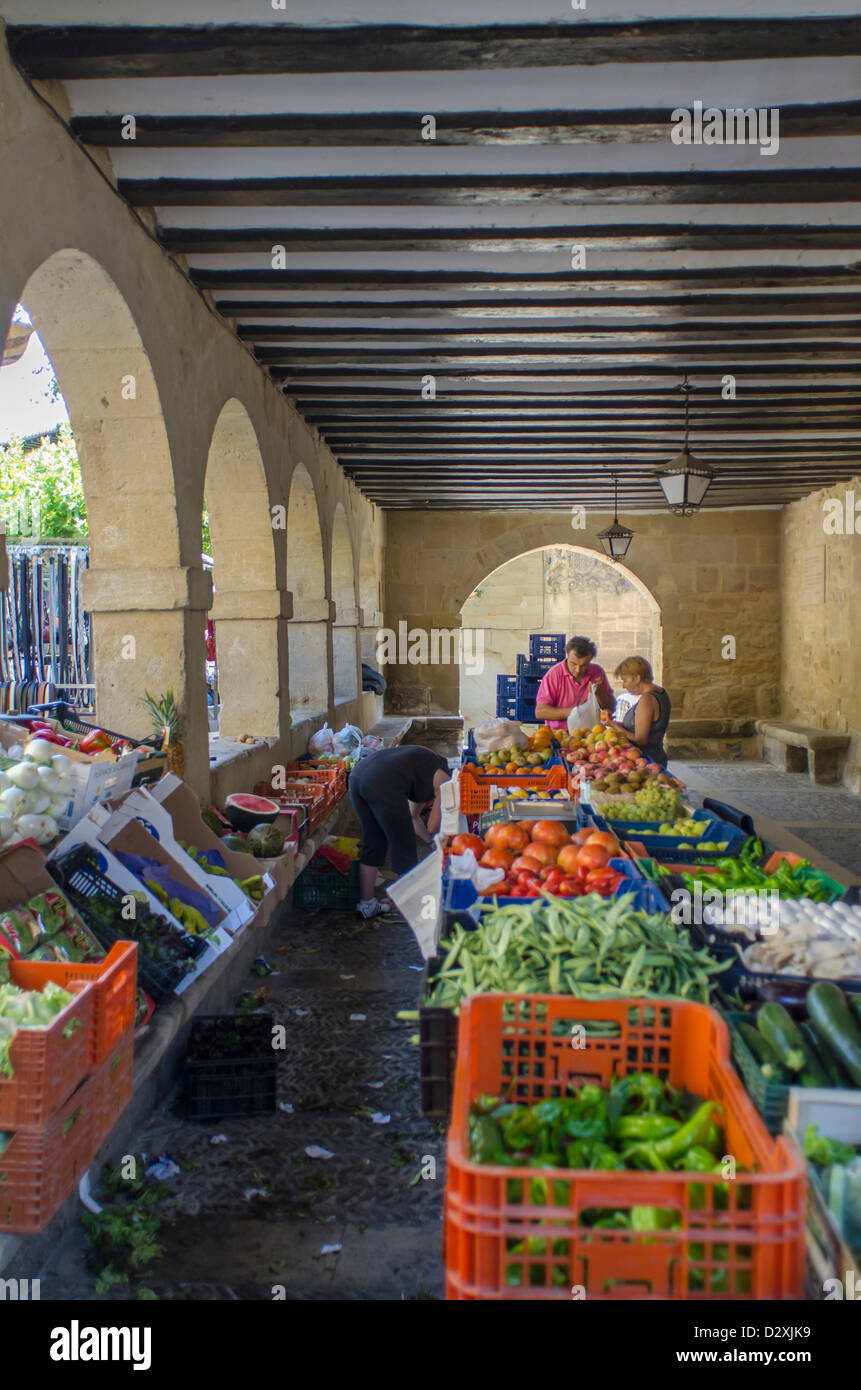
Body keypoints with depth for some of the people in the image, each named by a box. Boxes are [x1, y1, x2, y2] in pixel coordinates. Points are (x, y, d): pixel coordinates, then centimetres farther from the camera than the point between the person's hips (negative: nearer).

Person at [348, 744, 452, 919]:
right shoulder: (444, 780, 13)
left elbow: (413, 816, 44)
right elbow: (432, 828, 15)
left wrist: (430, 839, 52)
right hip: (383, 784, -9)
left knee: (372, 843, 22)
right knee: (404, 847, 8)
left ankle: (366, 904, 30)